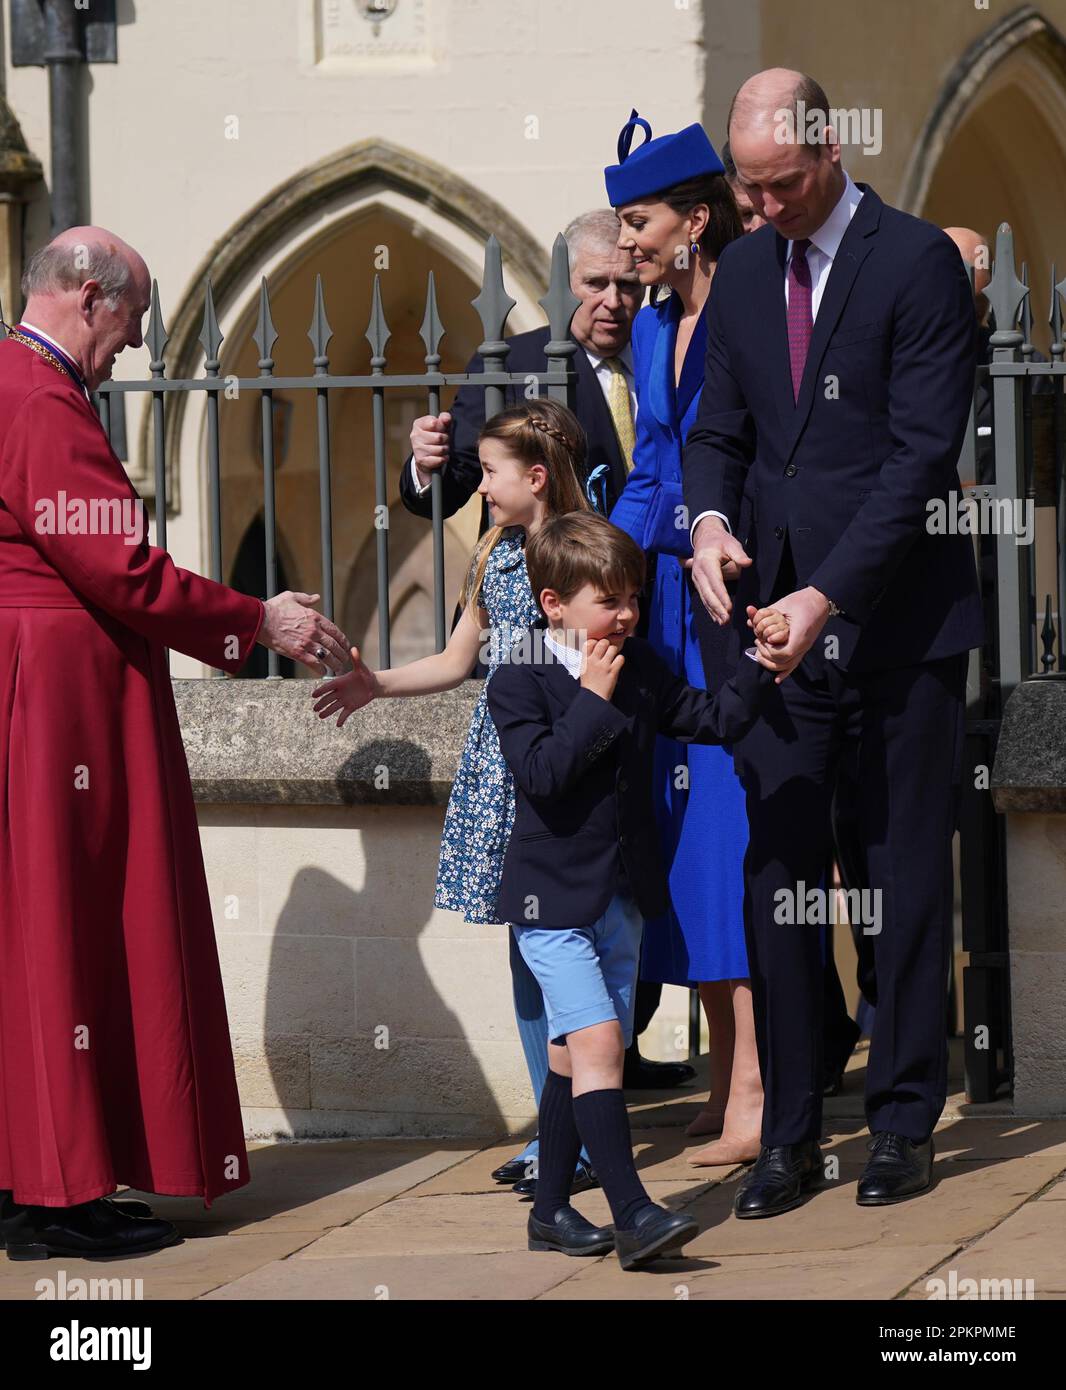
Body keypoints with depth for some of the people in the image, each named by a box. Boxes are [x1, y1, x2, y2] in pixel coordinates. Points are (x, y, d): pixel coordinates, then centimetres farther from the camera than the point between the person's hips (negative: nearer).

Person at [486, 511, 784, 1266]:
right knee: (597, 1041, -17)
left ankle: (552, 1209, 22)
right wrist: (592, 699, -22)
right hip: (554, 897, -6)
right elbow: (542, 773, -22)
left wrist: (760, 663, -4)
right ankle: (632, 1212, -21)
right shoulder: (520, 680, -11)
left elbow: (716, 719, 9)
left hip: (623, 898, 6)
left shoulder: (643, 668, 6)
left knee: (575, 1056, 13)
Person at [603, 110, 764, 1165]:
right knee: (685, 834, 8)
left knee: (730, 831, -10)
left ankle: (757, 1094, -9)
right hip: (672, 603, 8)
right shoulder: (652, 330, 15)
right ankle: (727, 1084, 14)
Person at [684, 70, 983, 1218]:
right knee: (774, 875, 1)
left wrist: (829, 593, -19)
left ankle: (903, 1123, 11)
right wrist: (710, 518, -7)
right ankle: (787, 1134, 6)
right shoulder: (743, 273, 12)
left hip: (899, 625, -5)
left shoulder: (919, 263, -8)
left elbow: (926, 452, -14)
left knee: (905, 877, 3)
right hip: (782, 626, 5)